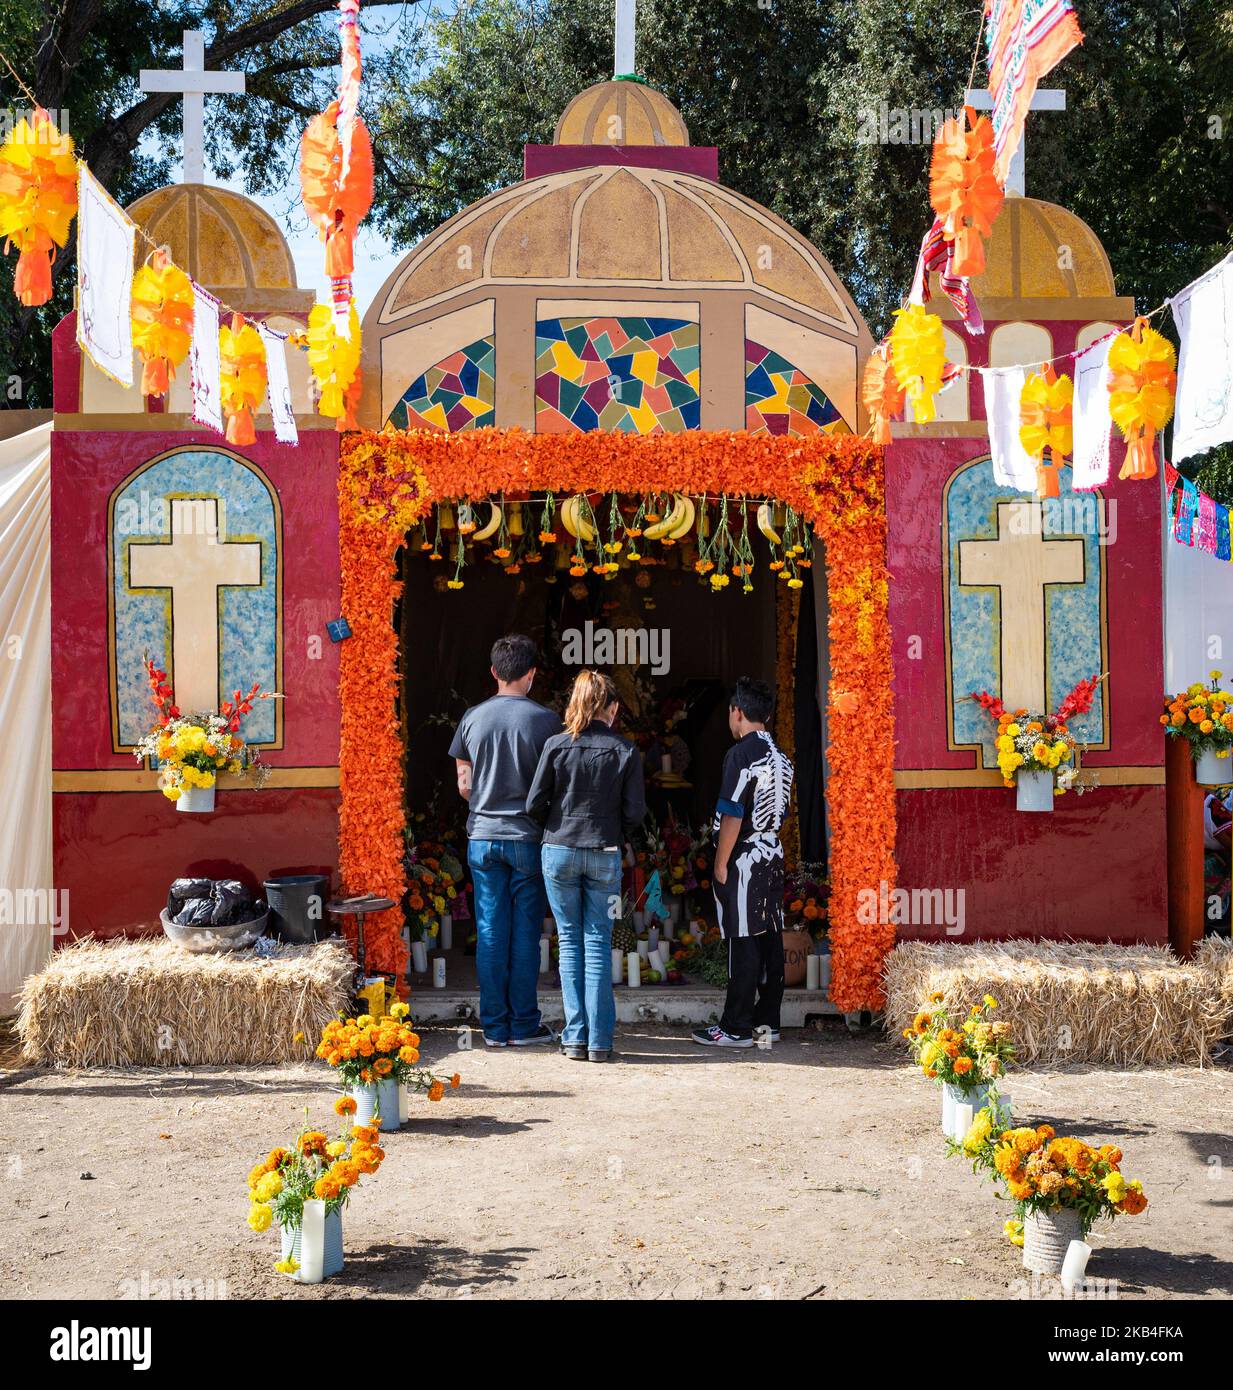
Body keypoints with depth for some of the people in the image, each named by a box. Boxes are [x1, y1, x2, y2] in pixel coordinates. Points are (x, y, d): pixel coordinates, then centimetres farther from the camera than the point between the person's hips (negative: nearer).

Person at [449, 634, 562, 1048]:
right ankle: (524, 1024, 8)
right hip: (528, 838, -2)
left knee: (490, 932, 6)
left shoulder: (472, 718, 2)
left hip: (482, 837, 3)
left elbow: (464, 785, 8)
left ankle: (494, 1026, 9)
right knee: (525, 932, 4)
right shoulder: (545, 720, -7)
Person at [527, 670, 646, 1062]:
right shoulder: (625, 751, -4)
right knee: (598, 943, 6)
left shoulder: (556, 745, -4)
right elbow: (635, 811, -4)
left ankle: (575, 1037, 7)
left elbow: (534, 803, -4)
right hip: (605, 855, 0)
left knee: (570, 942, 9)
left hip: (559, 851, 0)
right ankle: (599, 1041, 4)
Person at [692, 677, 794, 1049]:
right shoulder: (780, 756, 11)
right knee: (771, 939, 9)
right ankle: (767, 1022, 15)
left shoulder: (741, 754, -14)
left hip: (744, 860, -8)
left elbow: (732, 815, -16)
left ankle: (736, 1028, -1)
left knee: (744, 944, -5)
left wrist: (721, 864, -11)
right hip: (774, 857, 8)